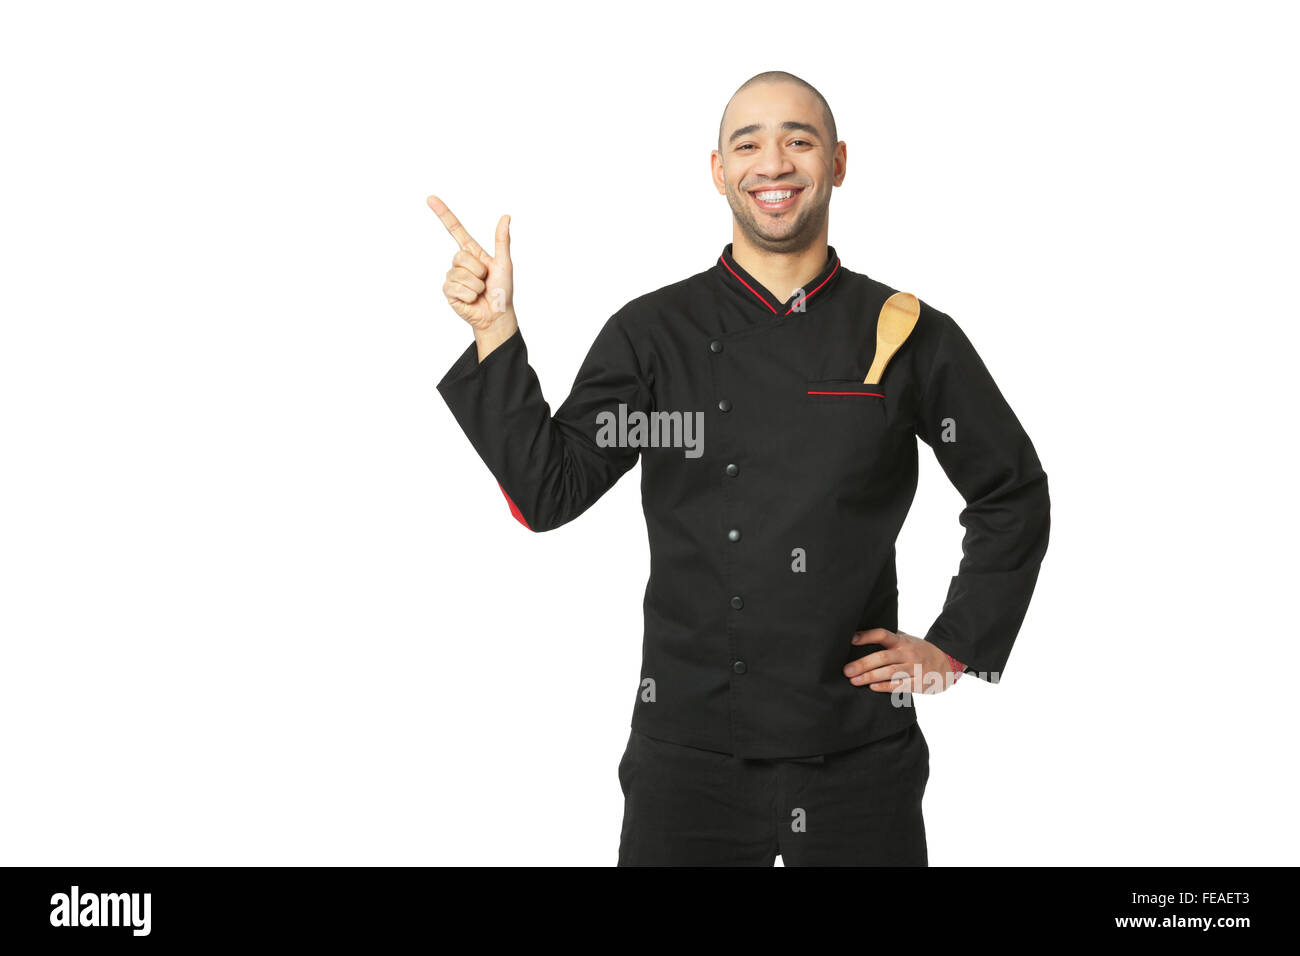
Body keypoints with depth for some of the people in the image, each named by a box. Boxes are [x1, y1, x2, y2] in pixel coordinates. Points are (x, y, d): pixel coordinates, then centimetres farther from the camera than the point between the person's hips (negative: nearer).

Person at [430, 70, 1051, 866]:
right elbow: (549, 493, -5)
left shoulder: (910, 336, 1)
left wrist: (954, 647, 5)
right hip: (691, 751, 0)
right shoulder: (654, 333, 1)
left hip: (861, 755, 1)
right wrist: (496, 334, -13)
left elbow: (1013, 495, 11)